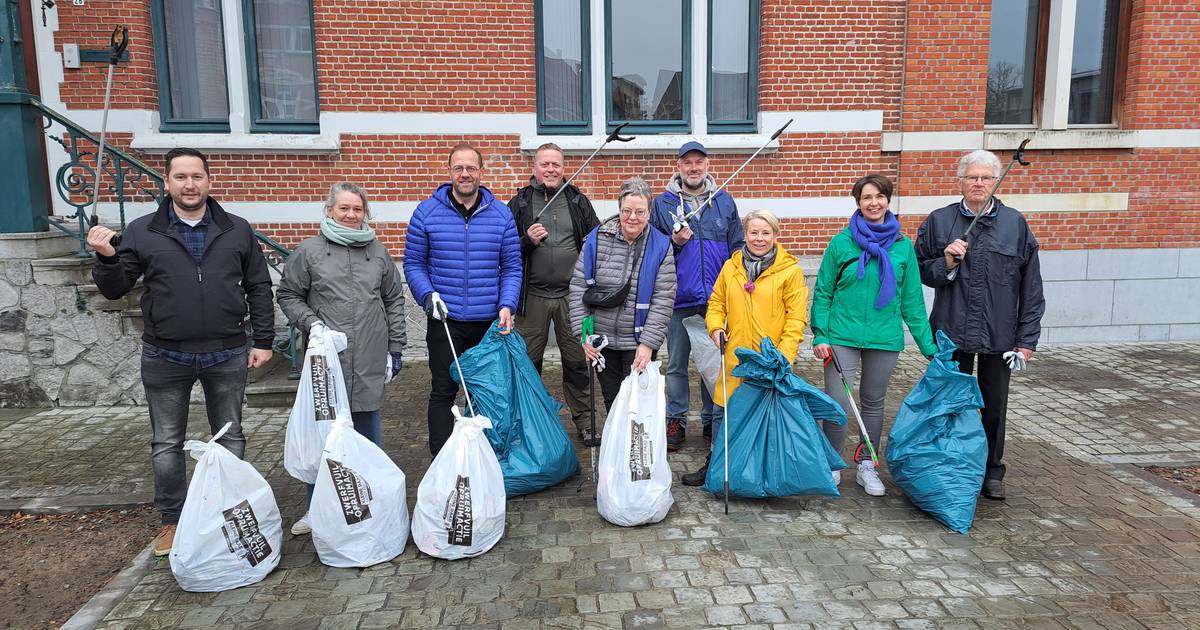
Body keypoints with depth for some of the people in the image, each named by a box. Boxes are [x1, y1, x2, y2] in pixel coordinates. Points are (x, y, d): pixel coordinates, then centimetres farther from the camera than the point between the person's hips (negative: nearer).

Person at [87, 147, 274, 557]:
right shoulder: (142, 232, 2)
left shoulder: (237, 230, 3)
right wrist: (106, 258, -16)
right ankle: (174, 520, 27)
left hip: (227, 356, 0)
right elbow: (116, 289, 4)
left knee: (230, 438, 11)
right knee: (166, 443, 10)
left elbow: (259, 288, 6)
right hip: (165, 358, 0)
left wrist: (263, 341, 2)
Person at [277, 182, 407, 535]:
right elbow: (287, 295, 7)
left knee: (368, 430, 10)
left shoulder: (378, 251, 10)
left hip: (370, 360, 2)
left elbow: (394, 300, 13)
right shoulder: (309, 251, 2)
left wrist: (395, 348, 10)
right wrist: (311, 322, -10)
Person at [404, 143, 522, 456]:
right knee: (443, 392, 1)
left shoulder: (501, 213, 2)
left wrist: (507, 305, -10)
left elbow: (512, 266, 4)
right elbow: (413, 263, 3)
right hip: (444, 321, -1)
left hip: (490, 322, 2)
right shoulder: (427, 212, -1)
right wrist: (428, 295, -13)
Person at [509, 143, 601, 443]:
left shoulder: (577, 200, 9)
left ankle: (584, 421, 19)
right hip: (533, 296, 0)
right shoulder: (520, 203, 5)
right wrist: (527, 241, -13)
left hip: (571, 295, 1)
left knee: (578, 361, 6)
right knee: (528, 362, 8)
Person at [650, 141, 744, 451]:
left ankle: (712, 420, 23)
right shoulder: (663, 203, 3)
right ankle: (675, 420, 19)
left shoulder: (725, 201, 8)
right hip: (679, 298, -1)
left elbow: (738, 246, 11)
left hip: (717, 297, 1)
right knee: (676, 364, 7)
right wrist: (674, 242, -12)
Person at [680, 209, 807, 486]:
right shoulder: (730, 267, 8)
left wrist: (784, 356, -15)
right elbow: (716, 303, 16)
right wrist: (715, 326, -4)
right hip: (735, 357, 3)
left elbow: (796, 317, -6)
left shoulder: (790, 270, -3)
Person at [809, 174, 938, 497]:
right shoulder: (841, 243, -2)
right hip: (843, 336, -2)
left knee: (873, 403, 14)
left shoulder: (903, 246, 4)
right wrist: (820, 335, -7)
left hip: (885, 337, 2)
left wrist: (929, 345, 6)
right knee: (837, 403, -5)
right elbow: (823, 292, 2)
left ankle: (867, 466, 29)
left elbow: (912, 300, 8)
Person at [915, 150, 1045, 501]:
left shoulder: (1015, 224, 0)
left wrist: (1028, 338, -2)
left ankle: (992, 472, 26)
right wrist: (947, 263, -17)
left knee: (995, 405, 11)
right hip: (952, 331, 0)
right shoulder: (939, 221, 0)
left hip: (999, 334, 0)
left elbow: (1031, 286, 1)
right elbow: (921, 271, 5)